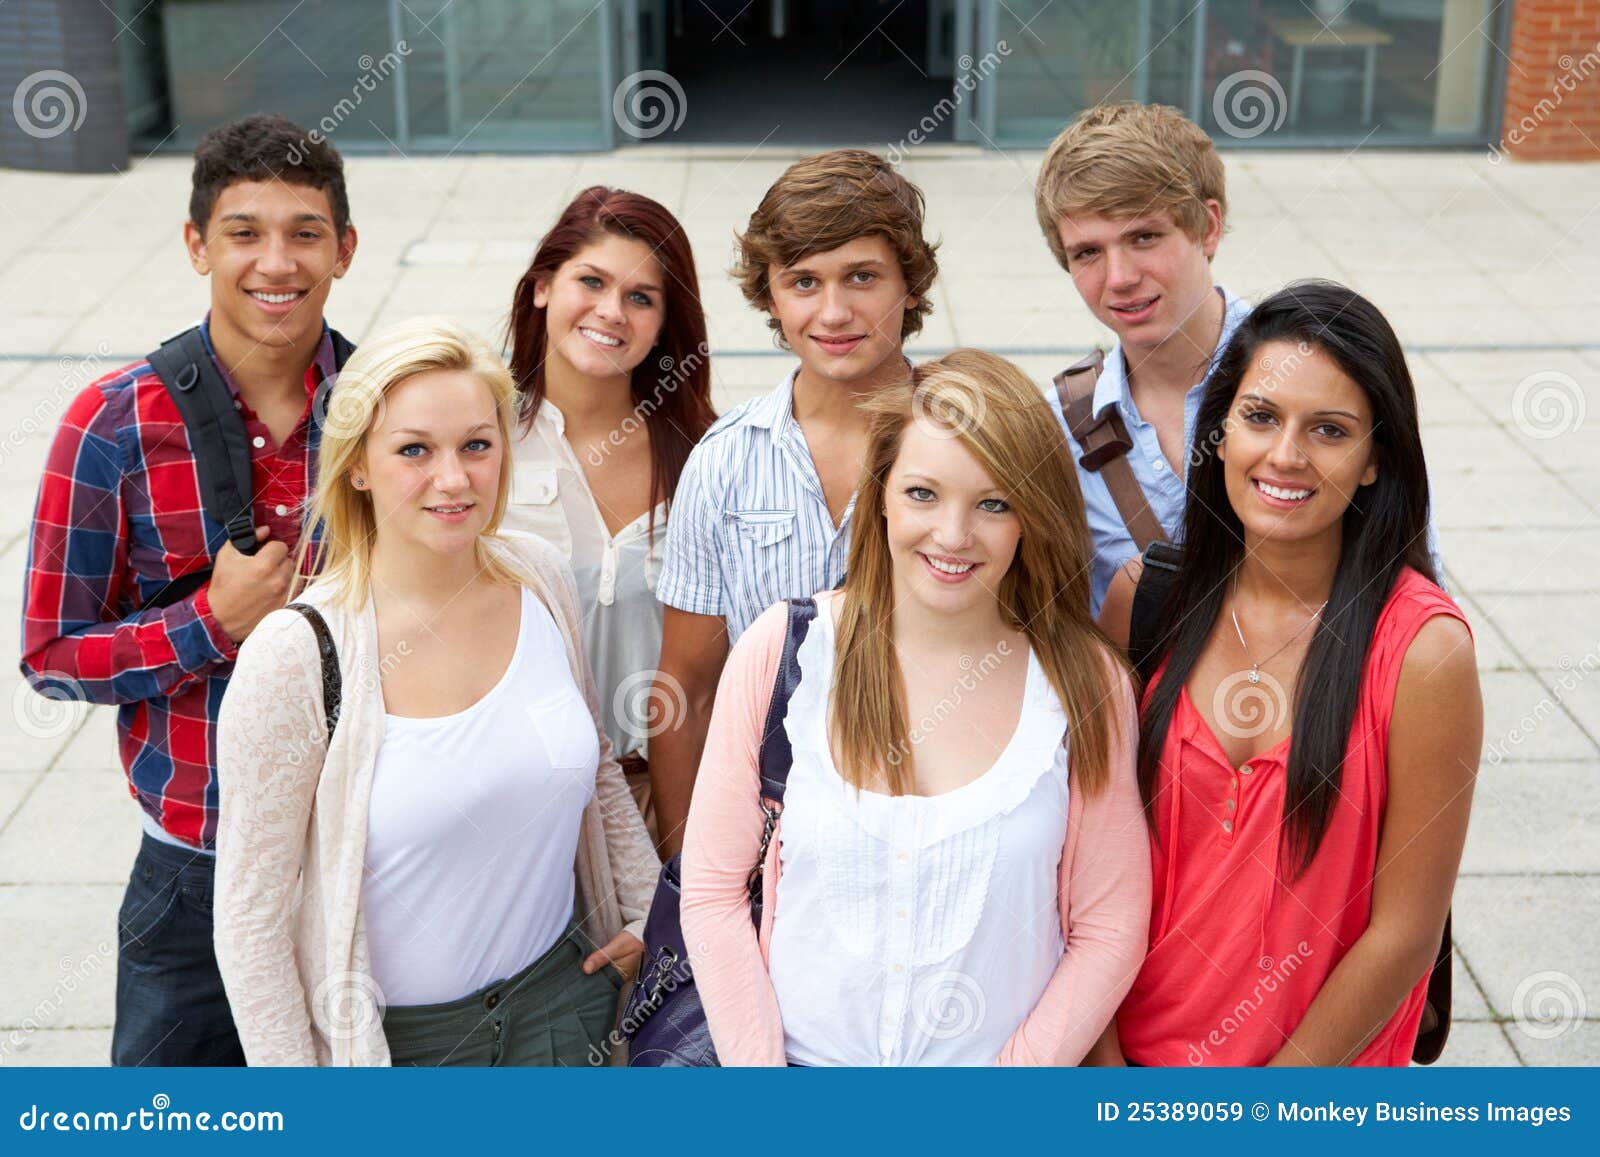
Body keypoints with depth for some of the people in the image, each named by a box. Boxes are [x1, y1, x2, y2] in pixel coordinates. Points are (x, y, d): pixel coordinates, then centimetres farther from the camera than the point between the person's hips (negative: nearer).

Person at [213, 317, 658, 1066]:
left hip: (557, 995, 4)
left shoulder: (540, 577, -6)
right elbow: (250, 920, -14)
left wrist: (647, 912, 10)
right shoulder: (292, 658, -22)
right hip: (395, 1036, -4)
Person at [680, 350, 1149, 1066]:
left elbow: (1109, 929, -6)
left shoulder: (1088, 681, -9)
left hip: (1002, 1060, 0)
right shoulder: (782, 650, -10)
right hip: (805, 1056, 0)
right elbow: (713, 889, -6)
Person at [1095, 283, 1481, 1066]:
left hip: (1316, 1064, -2)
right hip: (1132, 1043, 3)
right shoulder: (1145, 595, -9)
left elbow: (1405, 934, -15)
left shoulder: (1422, 649, -19)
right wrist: (1101, 1058, -8)